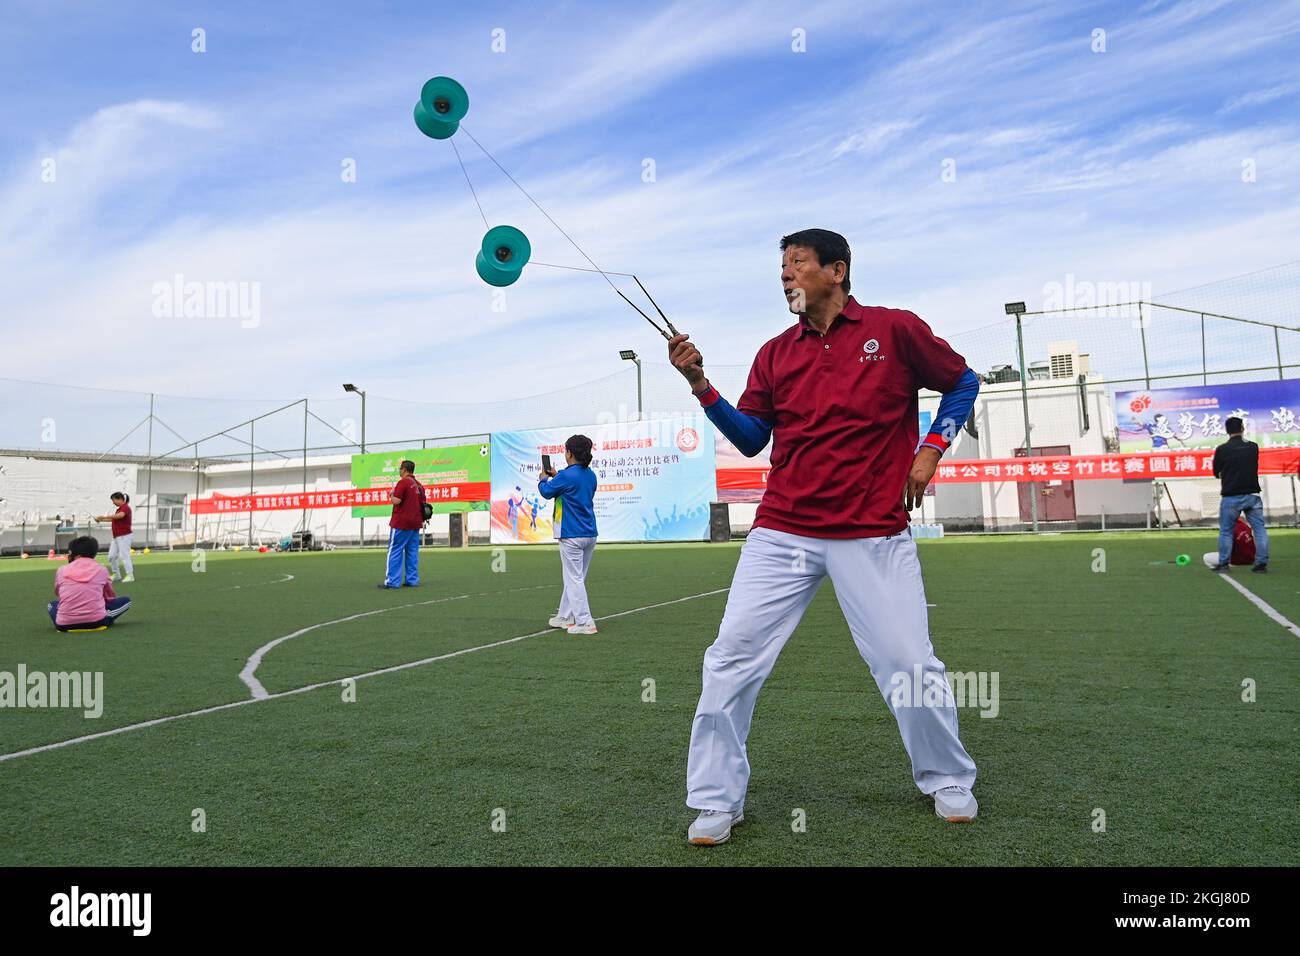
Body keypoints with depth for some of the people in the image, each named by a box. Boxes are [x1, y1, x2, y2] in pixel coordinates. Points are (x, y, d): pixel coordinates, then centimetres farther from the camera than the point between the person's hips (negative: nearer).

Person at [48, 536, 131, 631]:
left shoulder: (62, 570, 7)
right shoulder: (101, 569, 5)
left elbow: (57, 595, 23)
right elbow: (110, 597, 18)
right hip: (95, 622, -2)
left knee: (52, 604, 35)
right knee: (126, 600, 18)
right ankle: (101, 622, 7)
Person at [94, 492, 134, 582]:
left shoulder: (125, 507, -13)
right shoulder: (119, 509, 17)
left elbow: (119, 516, -31)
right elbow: (113, 519, 22)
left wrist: (103, 516, -29)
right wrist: (101, 519, 10)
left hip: (124, 536, -10)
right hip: (116, 537, 10)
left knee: (124, 555, -9)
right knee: (111, 556, 10)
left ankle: (130, 575, -5)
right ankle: (115, 574, 19)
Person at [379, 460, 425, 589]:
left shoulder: (403, 482, -10)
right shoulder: (419, 485, 13)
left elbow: (396, 501, -17)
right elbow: (422, 504, 16)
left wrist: (392, 494, 2)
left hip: (401, 523, -7)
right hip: (416, 523, 7)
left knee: (394, 552, -3)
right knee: (412, 553, 9)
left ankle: (392, 582, -6)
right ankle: (412, 580, 8)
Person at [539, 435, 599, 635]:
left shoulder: (567, 476, -15)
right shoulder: (591, 476, 8)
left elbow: (546, 491, -1)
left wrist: (543, 478, 20)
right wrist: (556, 475, 26)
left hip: (572, 536, -8)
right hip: (590, 535, 8)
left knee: (574, 579, -4)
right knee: (574, 578, 17)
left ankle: (584, 622, -6)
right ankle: (565, 617, 26)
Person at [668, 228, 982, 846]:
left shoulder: (895, 329, 1)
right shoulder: (775, 353, 10)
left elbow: (962, 383, 14)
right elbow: (750, 439, 10)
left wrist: (930, 449, 2)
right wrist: (701, 386, -1)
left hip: (874, 536, -2)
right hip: (782, 534, 3)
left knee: (910, 667, 1)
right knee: (730, 660, -4)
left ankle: (948, 782, 31)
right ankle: (717, 801, 12)